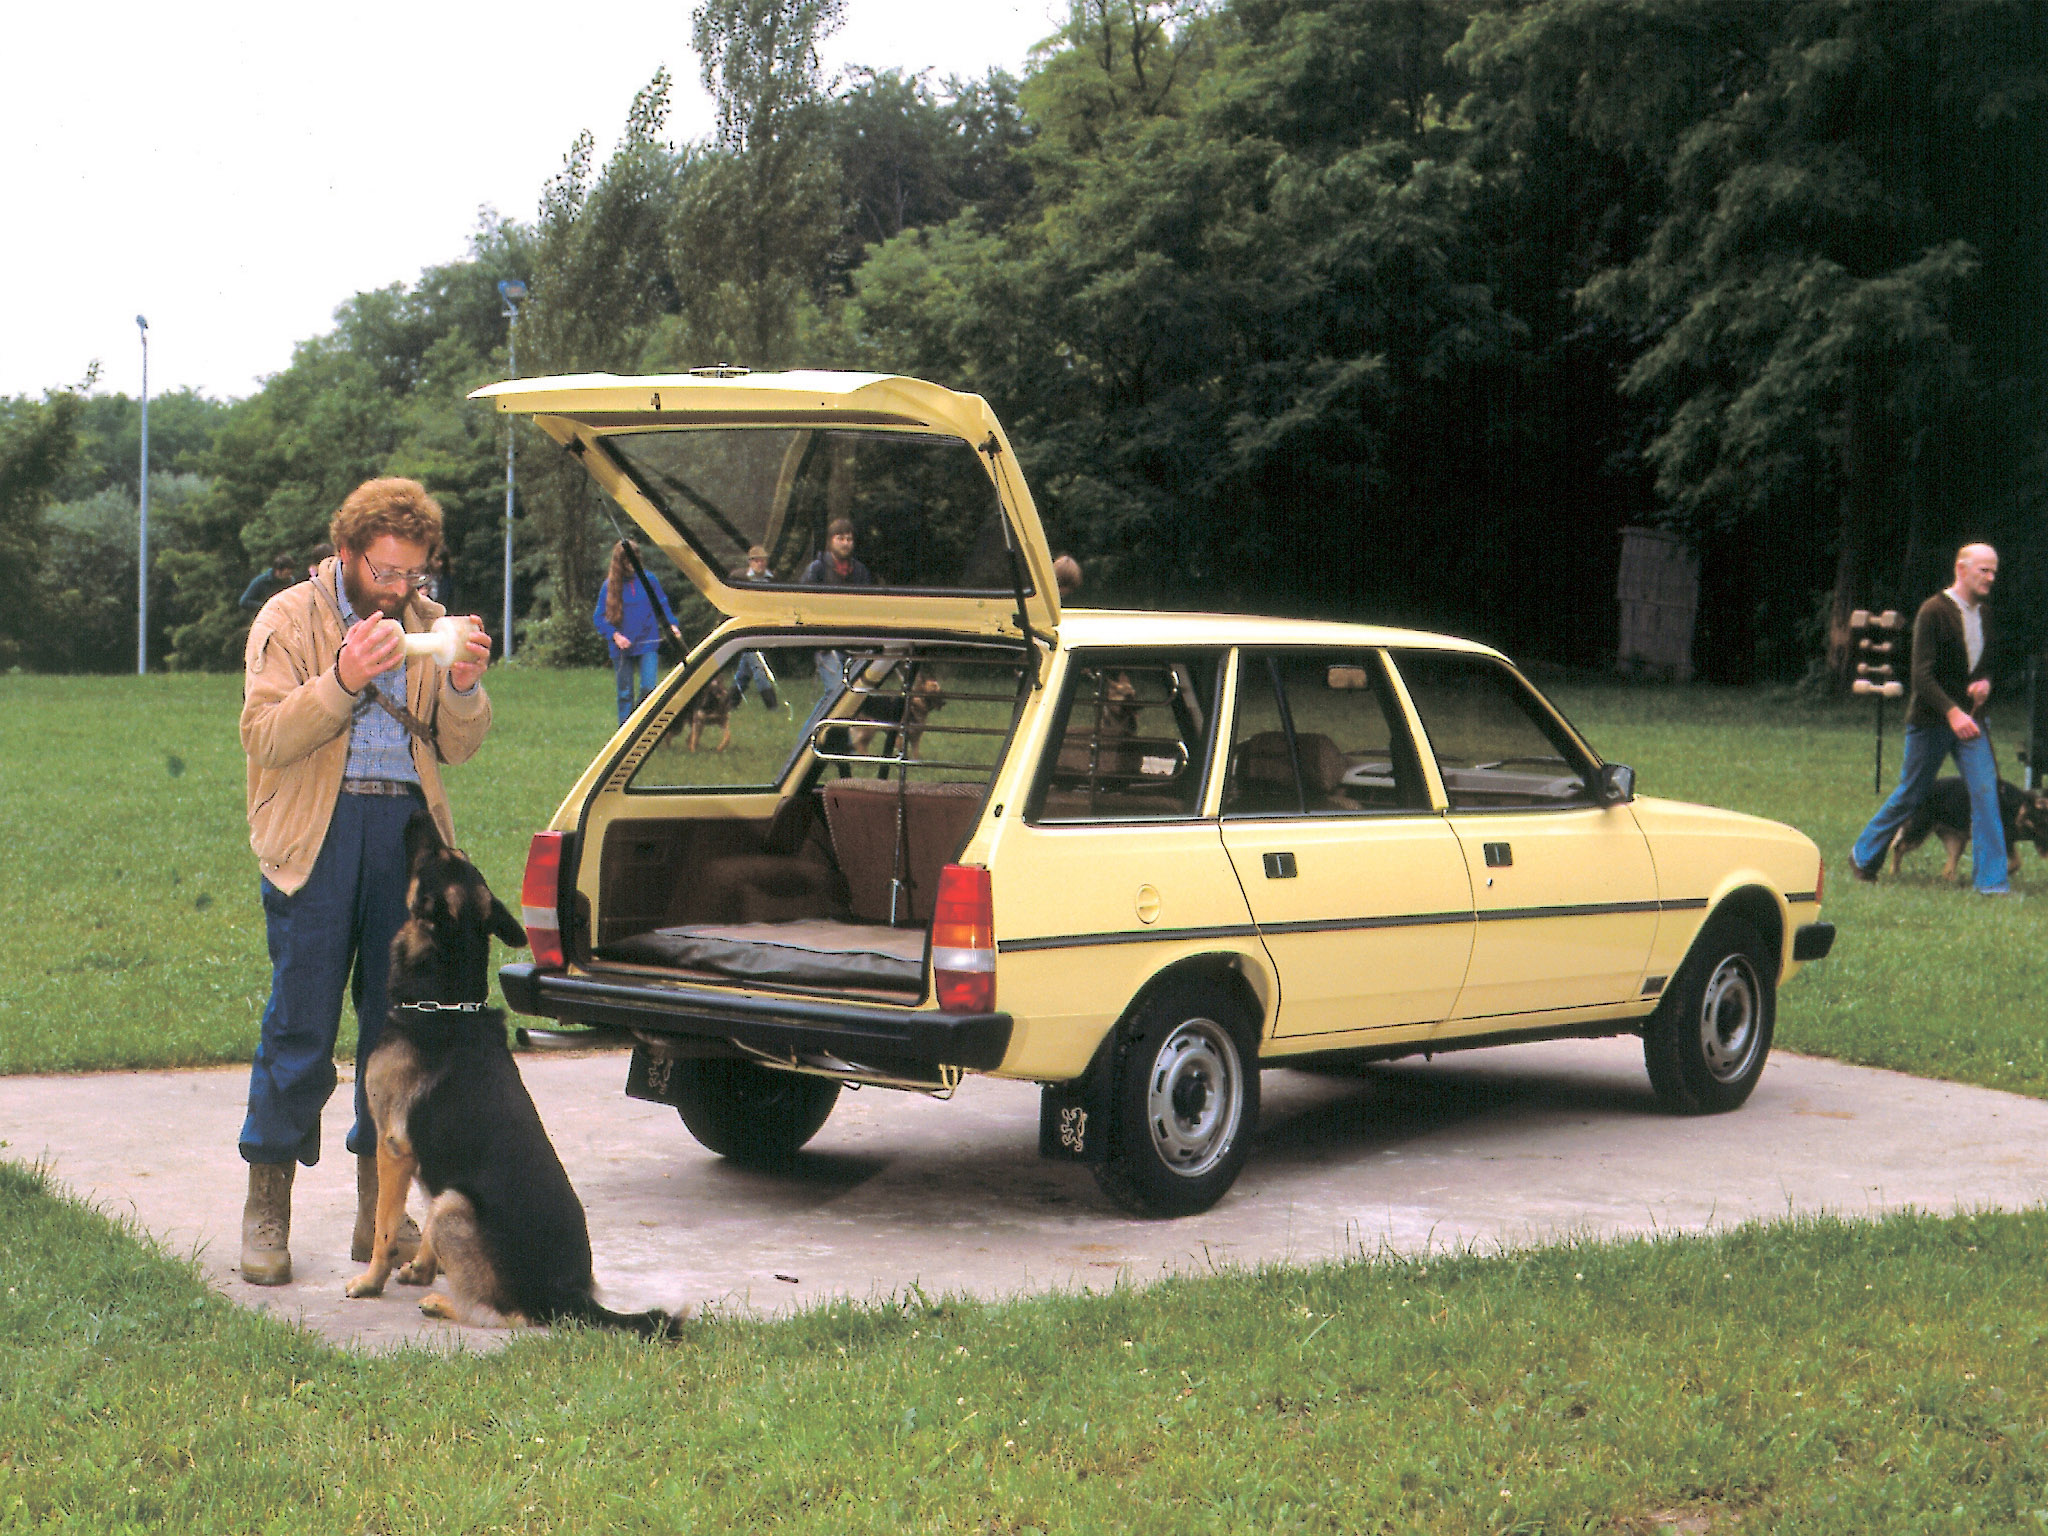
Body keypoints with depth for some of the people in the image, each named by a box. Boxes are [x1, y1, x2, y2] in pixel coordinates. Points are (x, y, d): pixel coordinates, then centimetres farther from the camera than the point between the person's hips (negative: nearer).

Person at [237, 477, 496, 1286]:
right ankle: (266, 1211, 7)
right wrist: (342, 681, -21)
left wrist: (464, 688, -8)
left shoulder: (427, 624, 15)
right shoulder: (289, 619, 3)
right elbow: (265, 737, -8)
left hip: (408, 827, 4)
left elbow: (455, 748, 12)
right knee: (300, 1027, -4)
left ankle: (380, 1212, 15)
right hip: (319, 833, -4)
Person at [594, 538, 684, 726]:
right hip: (622, 646, 0)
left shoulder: (648, 578, -1)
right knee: (625, 693, 6)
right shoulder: (610, 585, -3)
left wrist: (672, 625, -4)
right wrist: (615, 636, -15)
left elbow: (662, 605, 11)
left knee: (649, 687, -13)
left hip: (648, 642, 0)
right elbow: (599, 618, 0)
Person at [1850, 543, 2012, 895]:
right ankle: (1863, 856, 28)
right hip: (1930, 720, -5)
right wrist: (1952, 712, -31)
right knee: (1910, 796, 6)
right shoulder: (1934, 611, -13)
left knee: (1986, 792, -8)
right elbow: (1922, 675, -19)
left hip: (1969, 720, 5)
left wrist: (1985, 682, -3)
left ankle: (1992, 881, -7)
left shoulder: (1984, 617, 8)